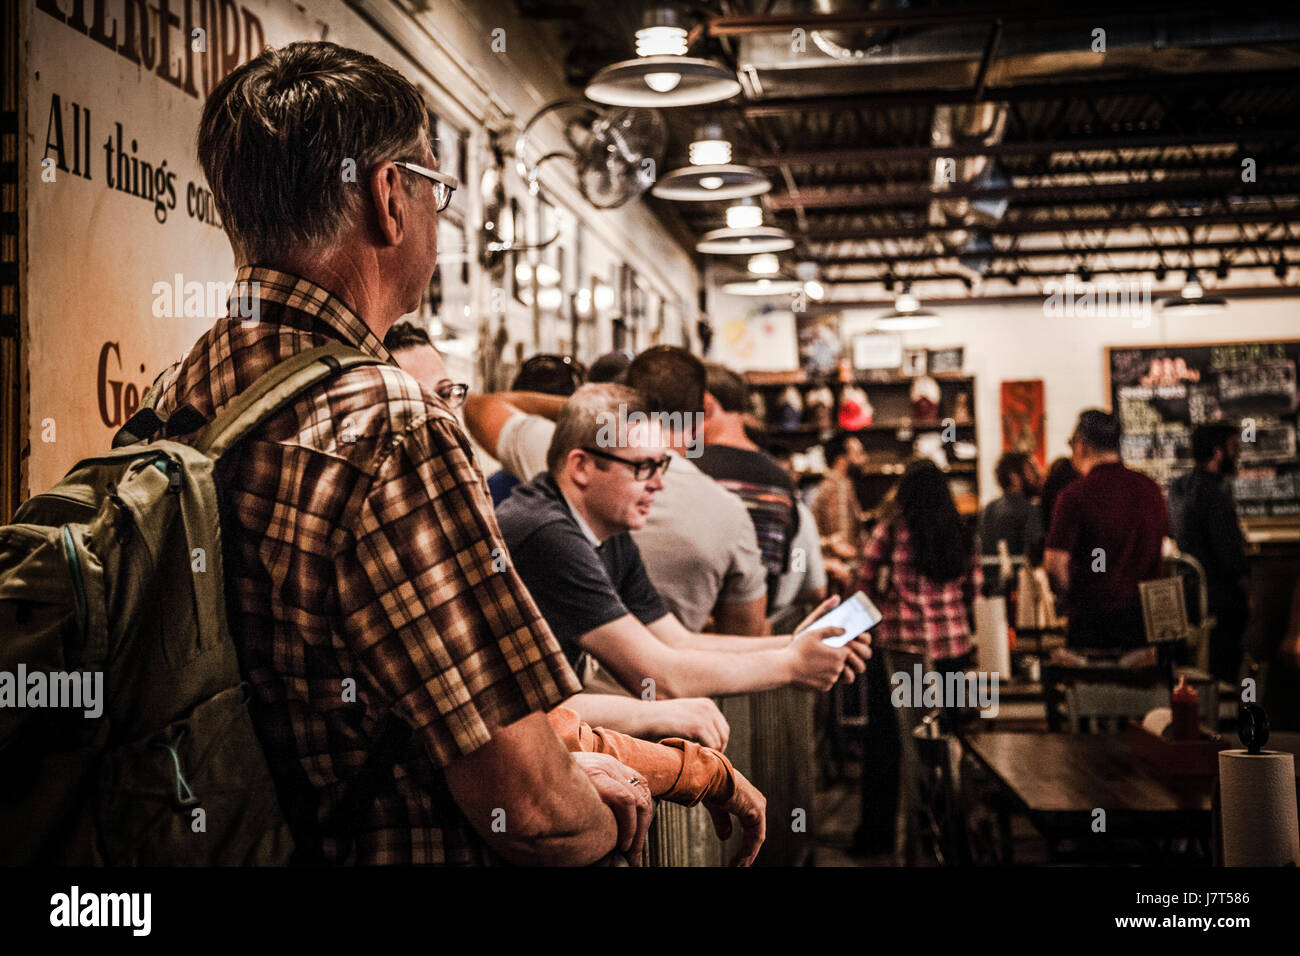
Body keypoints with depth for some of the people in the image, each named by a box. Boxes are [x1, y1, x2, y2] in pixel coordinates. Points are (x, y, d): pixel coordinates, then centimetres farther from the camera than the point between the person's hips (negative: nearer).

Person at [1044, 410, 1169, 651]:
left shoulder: (1074, 496, -12)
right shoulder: (1151, 489, 6)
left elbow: (1055, 562, -16)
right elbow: (1165, 550, 17)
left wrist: (1073, 593, 2)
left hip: (1093, 618, -5)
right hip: (1146, 613, 5)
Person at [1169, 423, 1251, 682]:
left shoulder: (1177, 488, 7)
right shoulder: (1216, 495, -19)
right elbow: (1233, 559, -18)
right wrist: (1248, 597, -6)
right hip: (1221, 600, -9)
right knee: (1223, 671, -1)